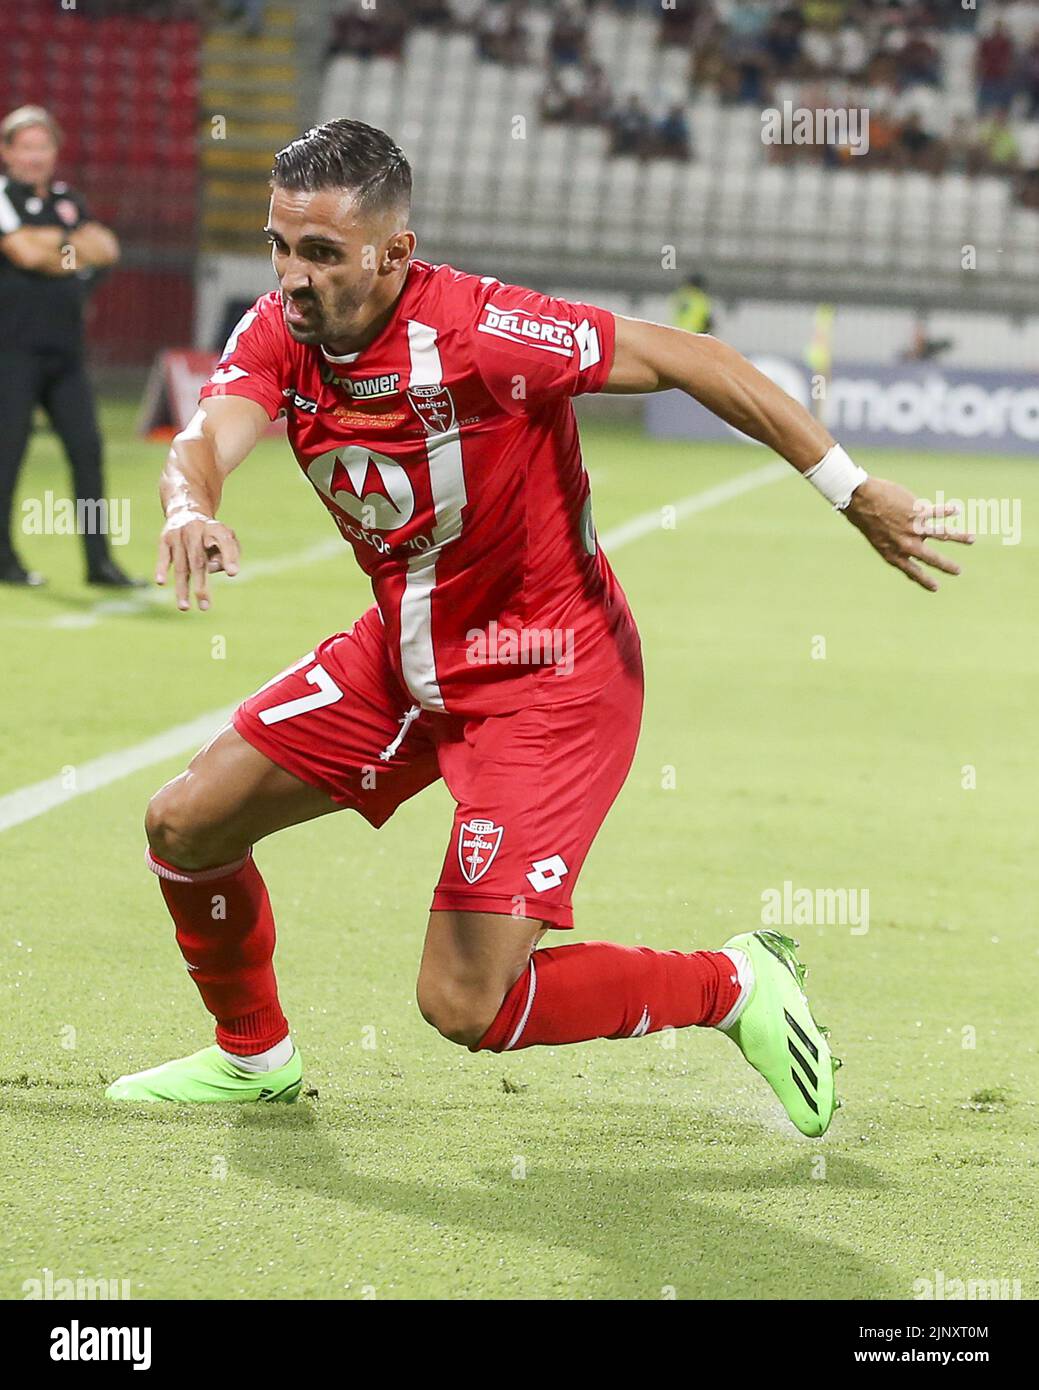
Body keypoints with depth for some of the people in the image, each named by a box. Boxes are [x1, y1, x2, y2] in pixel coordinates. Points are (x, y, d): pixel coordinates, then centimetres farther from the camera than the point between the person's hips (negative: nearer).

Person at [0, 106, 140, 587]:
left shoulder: (66, 200, 18)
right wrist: (77, 255, 0)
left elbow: (107, 250, 6)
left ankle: (99, 561, 1)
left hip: (65, 349, 6)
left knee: (87, 447, 0)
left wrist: (55, 239, -8)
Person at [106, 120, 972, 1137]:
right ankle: (253, 1054, 36)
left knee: (464, 1005, -14)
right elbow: (205, 440, -26)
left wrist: (853, 492, -19)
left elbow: (684, 359, -21)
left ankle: (736, 986, 8)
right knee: (184, 824, 8)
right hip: (403, 658, 7)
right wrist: (190, 508, -52)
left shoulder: (476, 330, -28)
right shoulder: (279, 335, -9)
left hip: (546, 680, -7)